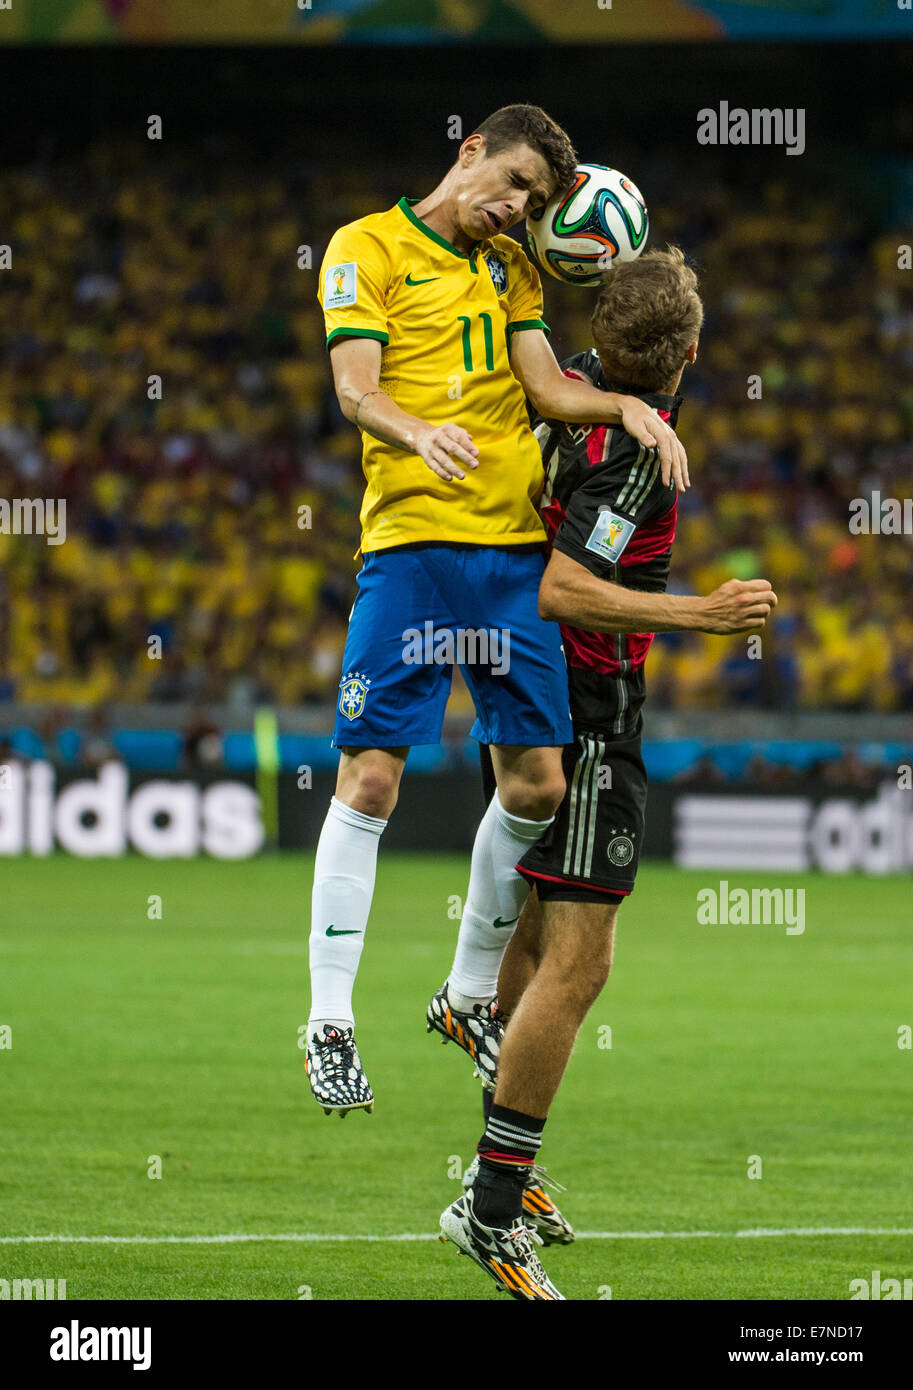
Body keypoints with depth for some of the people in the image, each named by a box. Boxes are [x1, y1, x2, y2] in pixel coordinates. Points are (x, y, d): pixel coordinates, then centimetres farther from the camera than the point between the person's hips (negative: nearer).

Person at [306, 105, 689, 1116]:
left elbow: (548, 387, 13)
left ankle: (470, 993, 22)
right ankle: (330, 1022, -5)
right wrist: (421, 434, -29)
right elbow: (356, 389, -9)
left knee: (536, 781, 4)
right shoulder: (368, 248, 2)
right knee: (371, 776, -10)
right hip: (410, 538, -6)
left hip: (514, 542, 6)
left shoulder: (508, 268, 21)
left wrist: (627, 407, -7)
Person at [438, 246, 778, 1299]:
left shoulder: (568, 386, 2)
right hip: (588, 714, -10)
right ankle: (491, 1208, -11)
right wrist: (698, 614, -31)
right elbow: (559, 589, -29)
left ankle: (500, 1170, 25)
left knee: (535, 940, 18)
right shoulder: (636, 448, -23)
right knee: (576, 965, -10)